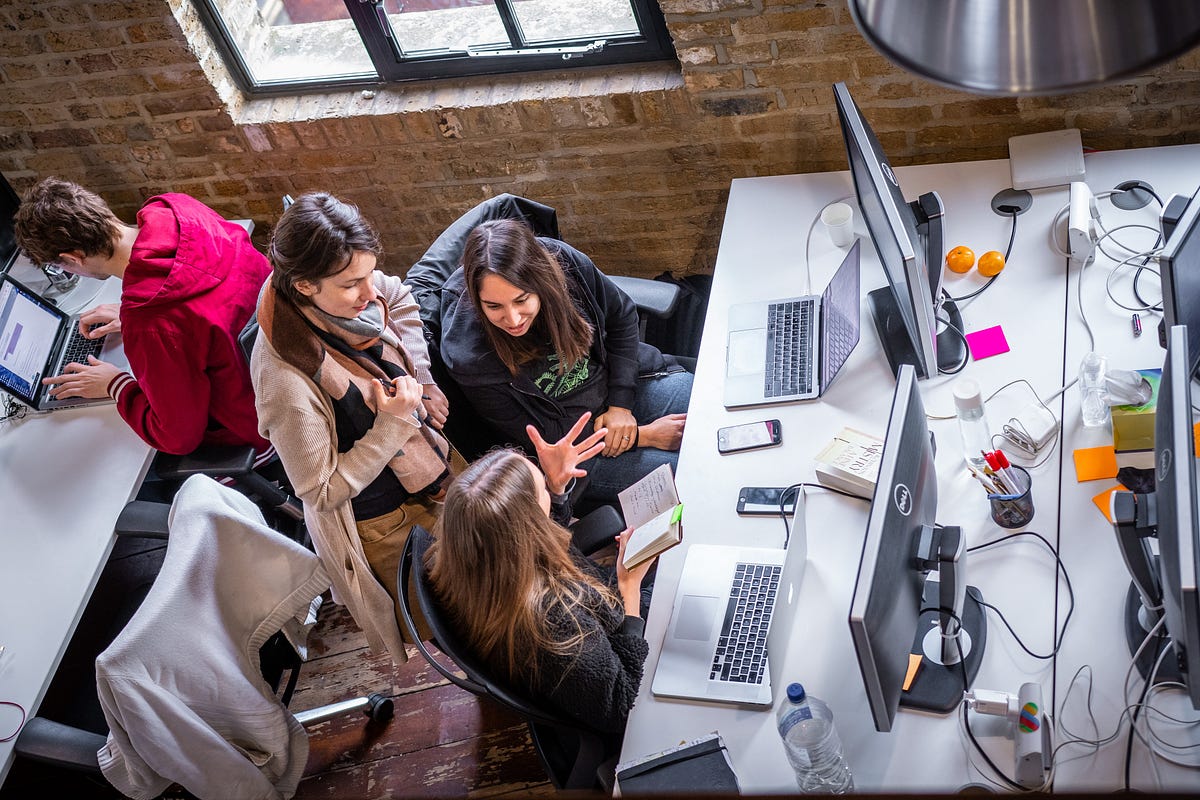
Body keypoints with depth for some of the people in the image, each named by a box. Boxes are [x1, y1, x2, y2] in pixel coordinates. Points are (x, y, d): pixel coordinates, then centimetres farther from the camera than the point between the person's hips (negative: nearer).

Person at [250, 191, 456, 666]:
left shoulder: (350, 295, -16)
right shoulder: (285, 377, -35)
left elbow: (400, 297, 11)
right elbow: (321, 492, -24)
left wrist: (420, 380, 2)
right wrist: (393, 425, -29)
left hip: (437, 469, 7)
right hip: (381, 526, -7)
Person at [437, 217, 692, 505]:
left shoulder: (563, 262, -19)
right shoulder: (469, 358, -28)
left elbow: (622, 316, 2)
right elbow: (543, 438, -17)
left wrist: (621, 403, -7)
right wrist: (641, 436, -16)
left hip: (628, 384, 5)